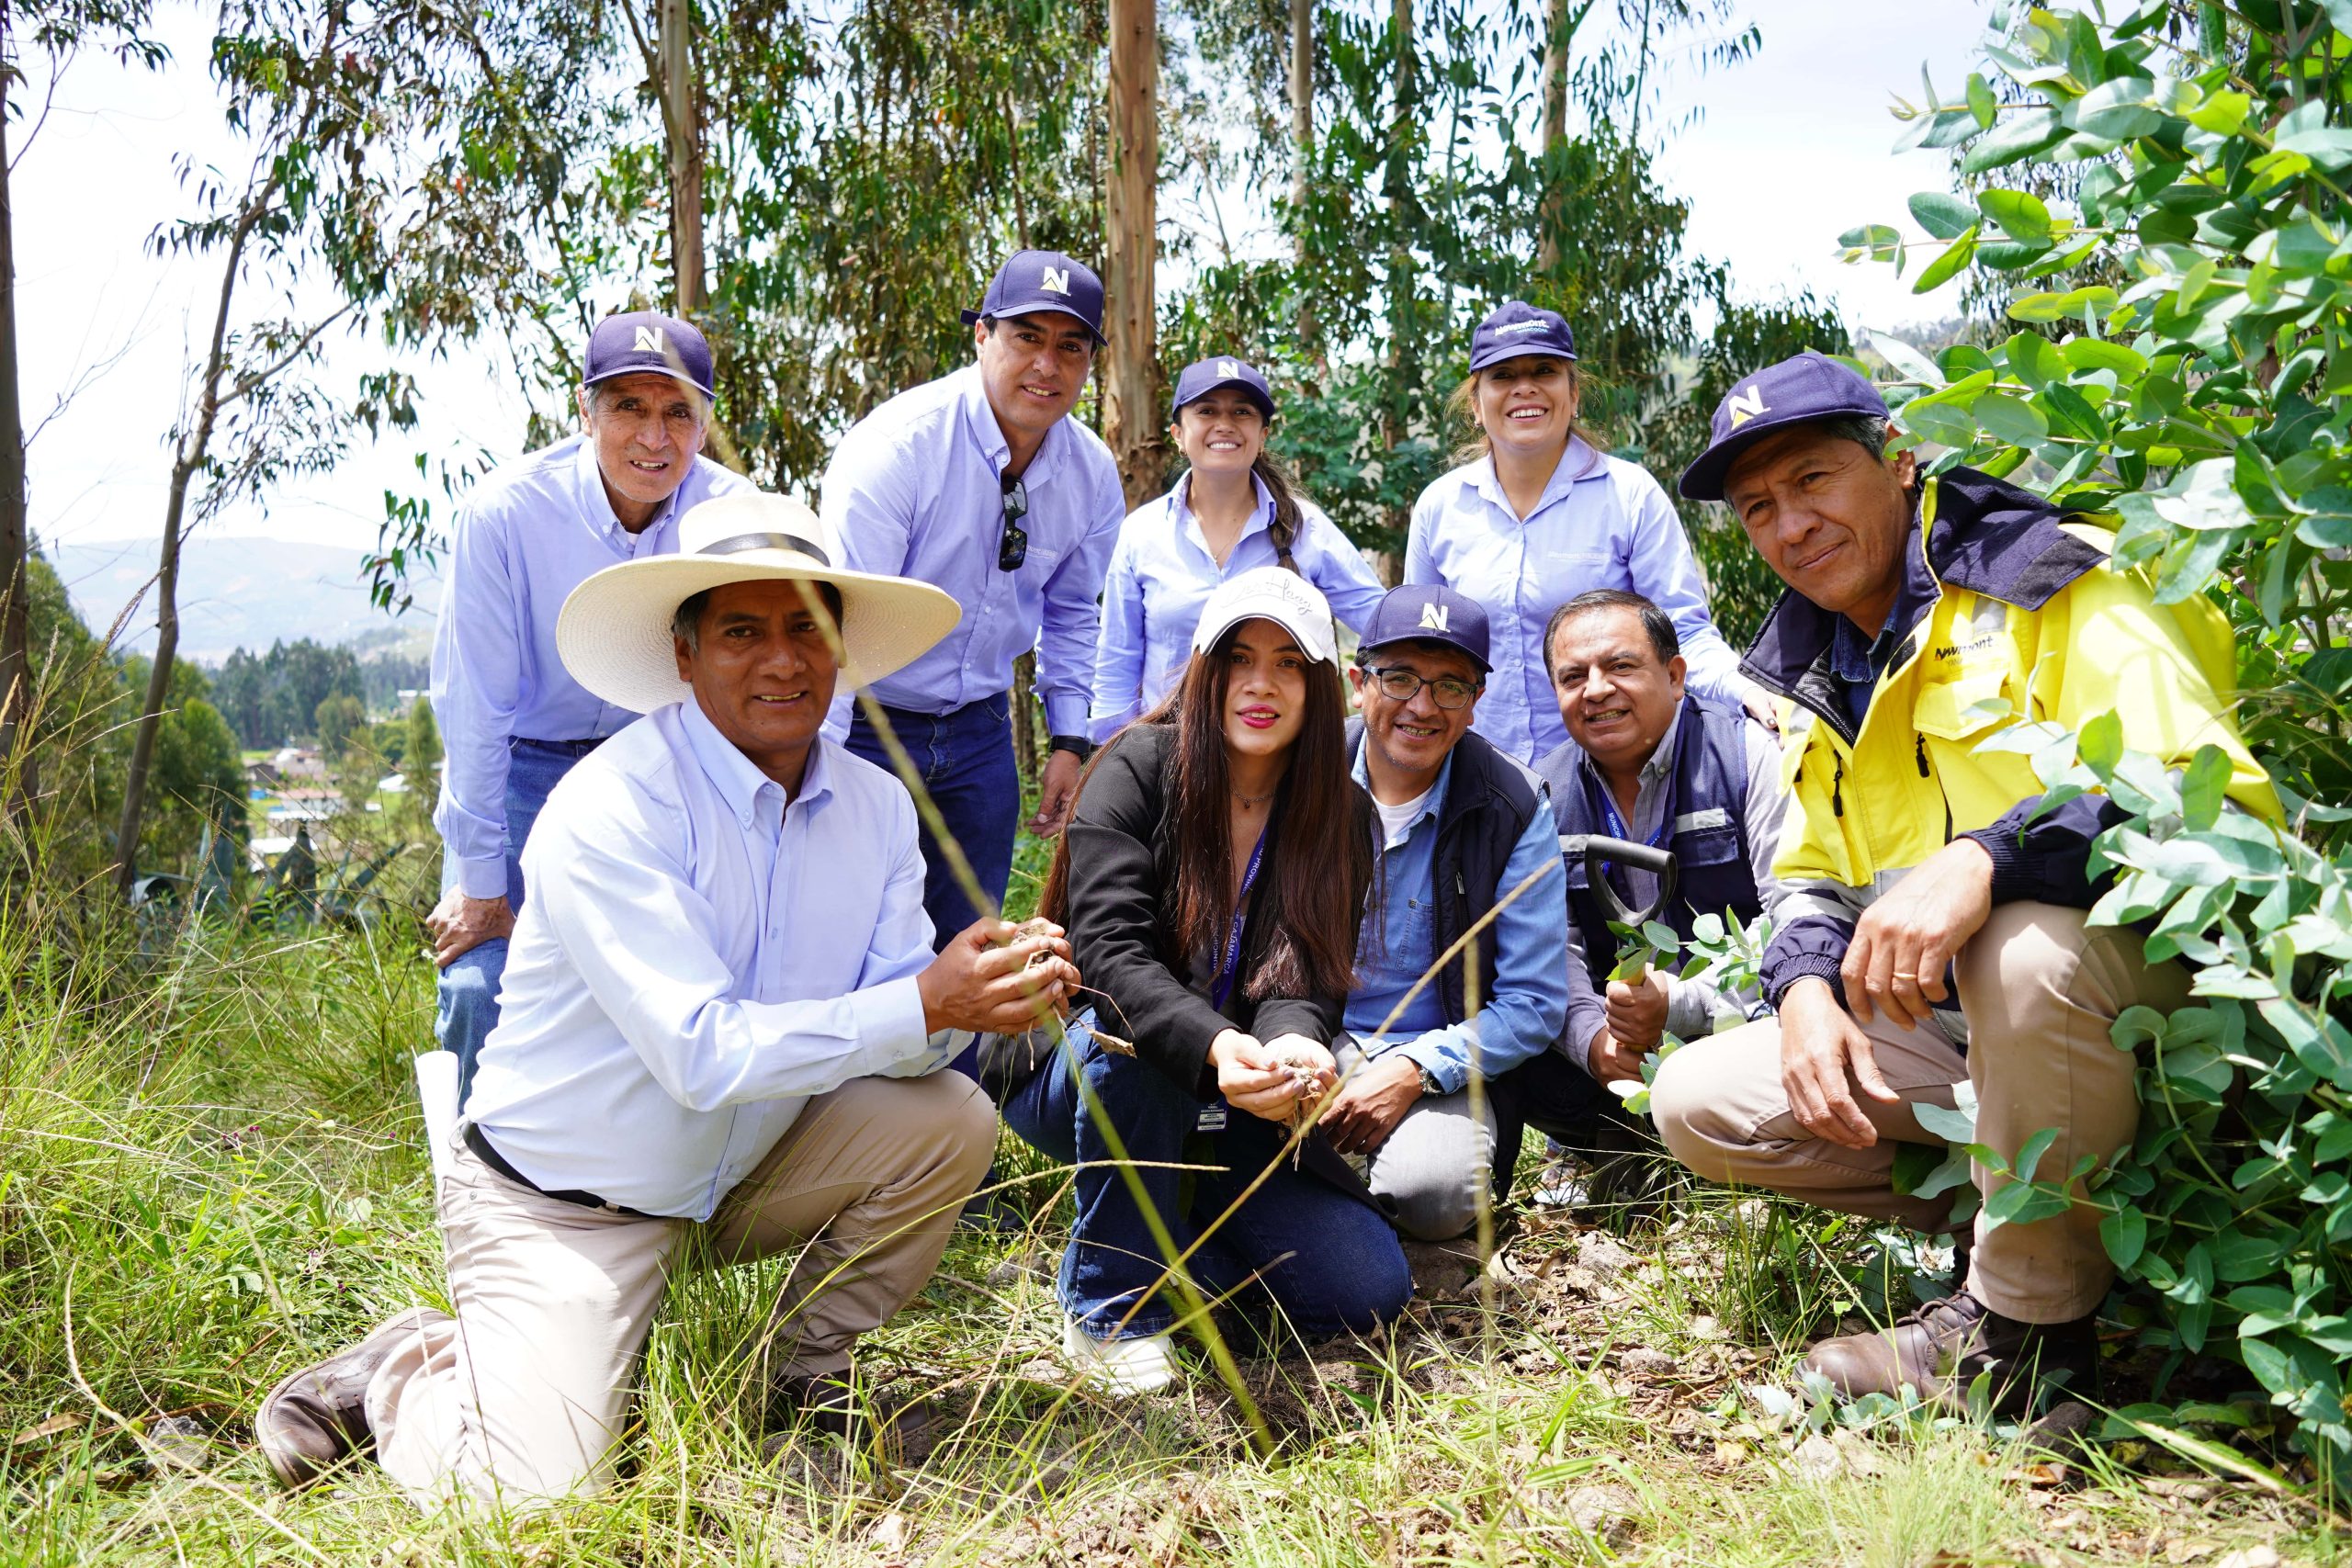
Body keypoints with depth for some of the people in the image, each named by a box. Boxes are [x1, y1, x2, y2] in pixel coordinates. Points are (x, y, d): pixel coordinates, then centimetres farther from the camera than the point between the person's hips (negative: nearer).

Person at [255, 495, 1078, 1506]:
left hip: (737, 1180, 6)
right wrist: (921, 1007, -34)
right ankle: (403, 1371, 14)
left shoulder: (876, 806, -4)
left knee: (948, 1120, -14)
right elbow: (704, 1054, -30)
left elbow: (898, 1028, -8)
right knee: (532, 1499, -21)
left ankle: (802, 1378, 9)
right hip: (559, 1206, -6)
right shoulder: (611, 807, -24)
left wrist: (989, 989, -30)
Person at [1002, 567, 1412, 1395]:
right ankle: (1111, 1306, -19)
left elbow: (1308, 981, -11)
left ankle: (1170, 1228, 13)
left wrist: (1294, 1045, -37)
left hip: (1227, 1112, 4)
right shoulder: (1139, 768, -14)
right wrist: (1213, 1047, -44)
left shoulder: (1341, 816, -1)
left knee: (1369, 1290, -11)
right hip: (1080, 1076, -3)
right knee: (1130, 1034, -39)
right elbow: (1108, 950, -25)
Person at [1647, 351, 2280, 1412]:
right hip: (1952, 1028, 7)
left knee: (2022, 946, -40)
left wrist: (1989, 858, -39)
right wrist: (1806, 984, -7)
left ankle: (2028, 1324, -18)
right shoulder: (1815, 670, 11)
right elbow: (1811, 877, 16)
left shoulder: (2049, 583, -11)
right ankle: (2050, 1216, 0)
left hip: (2155, 988, -7)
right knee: (1695, 1101, -5)